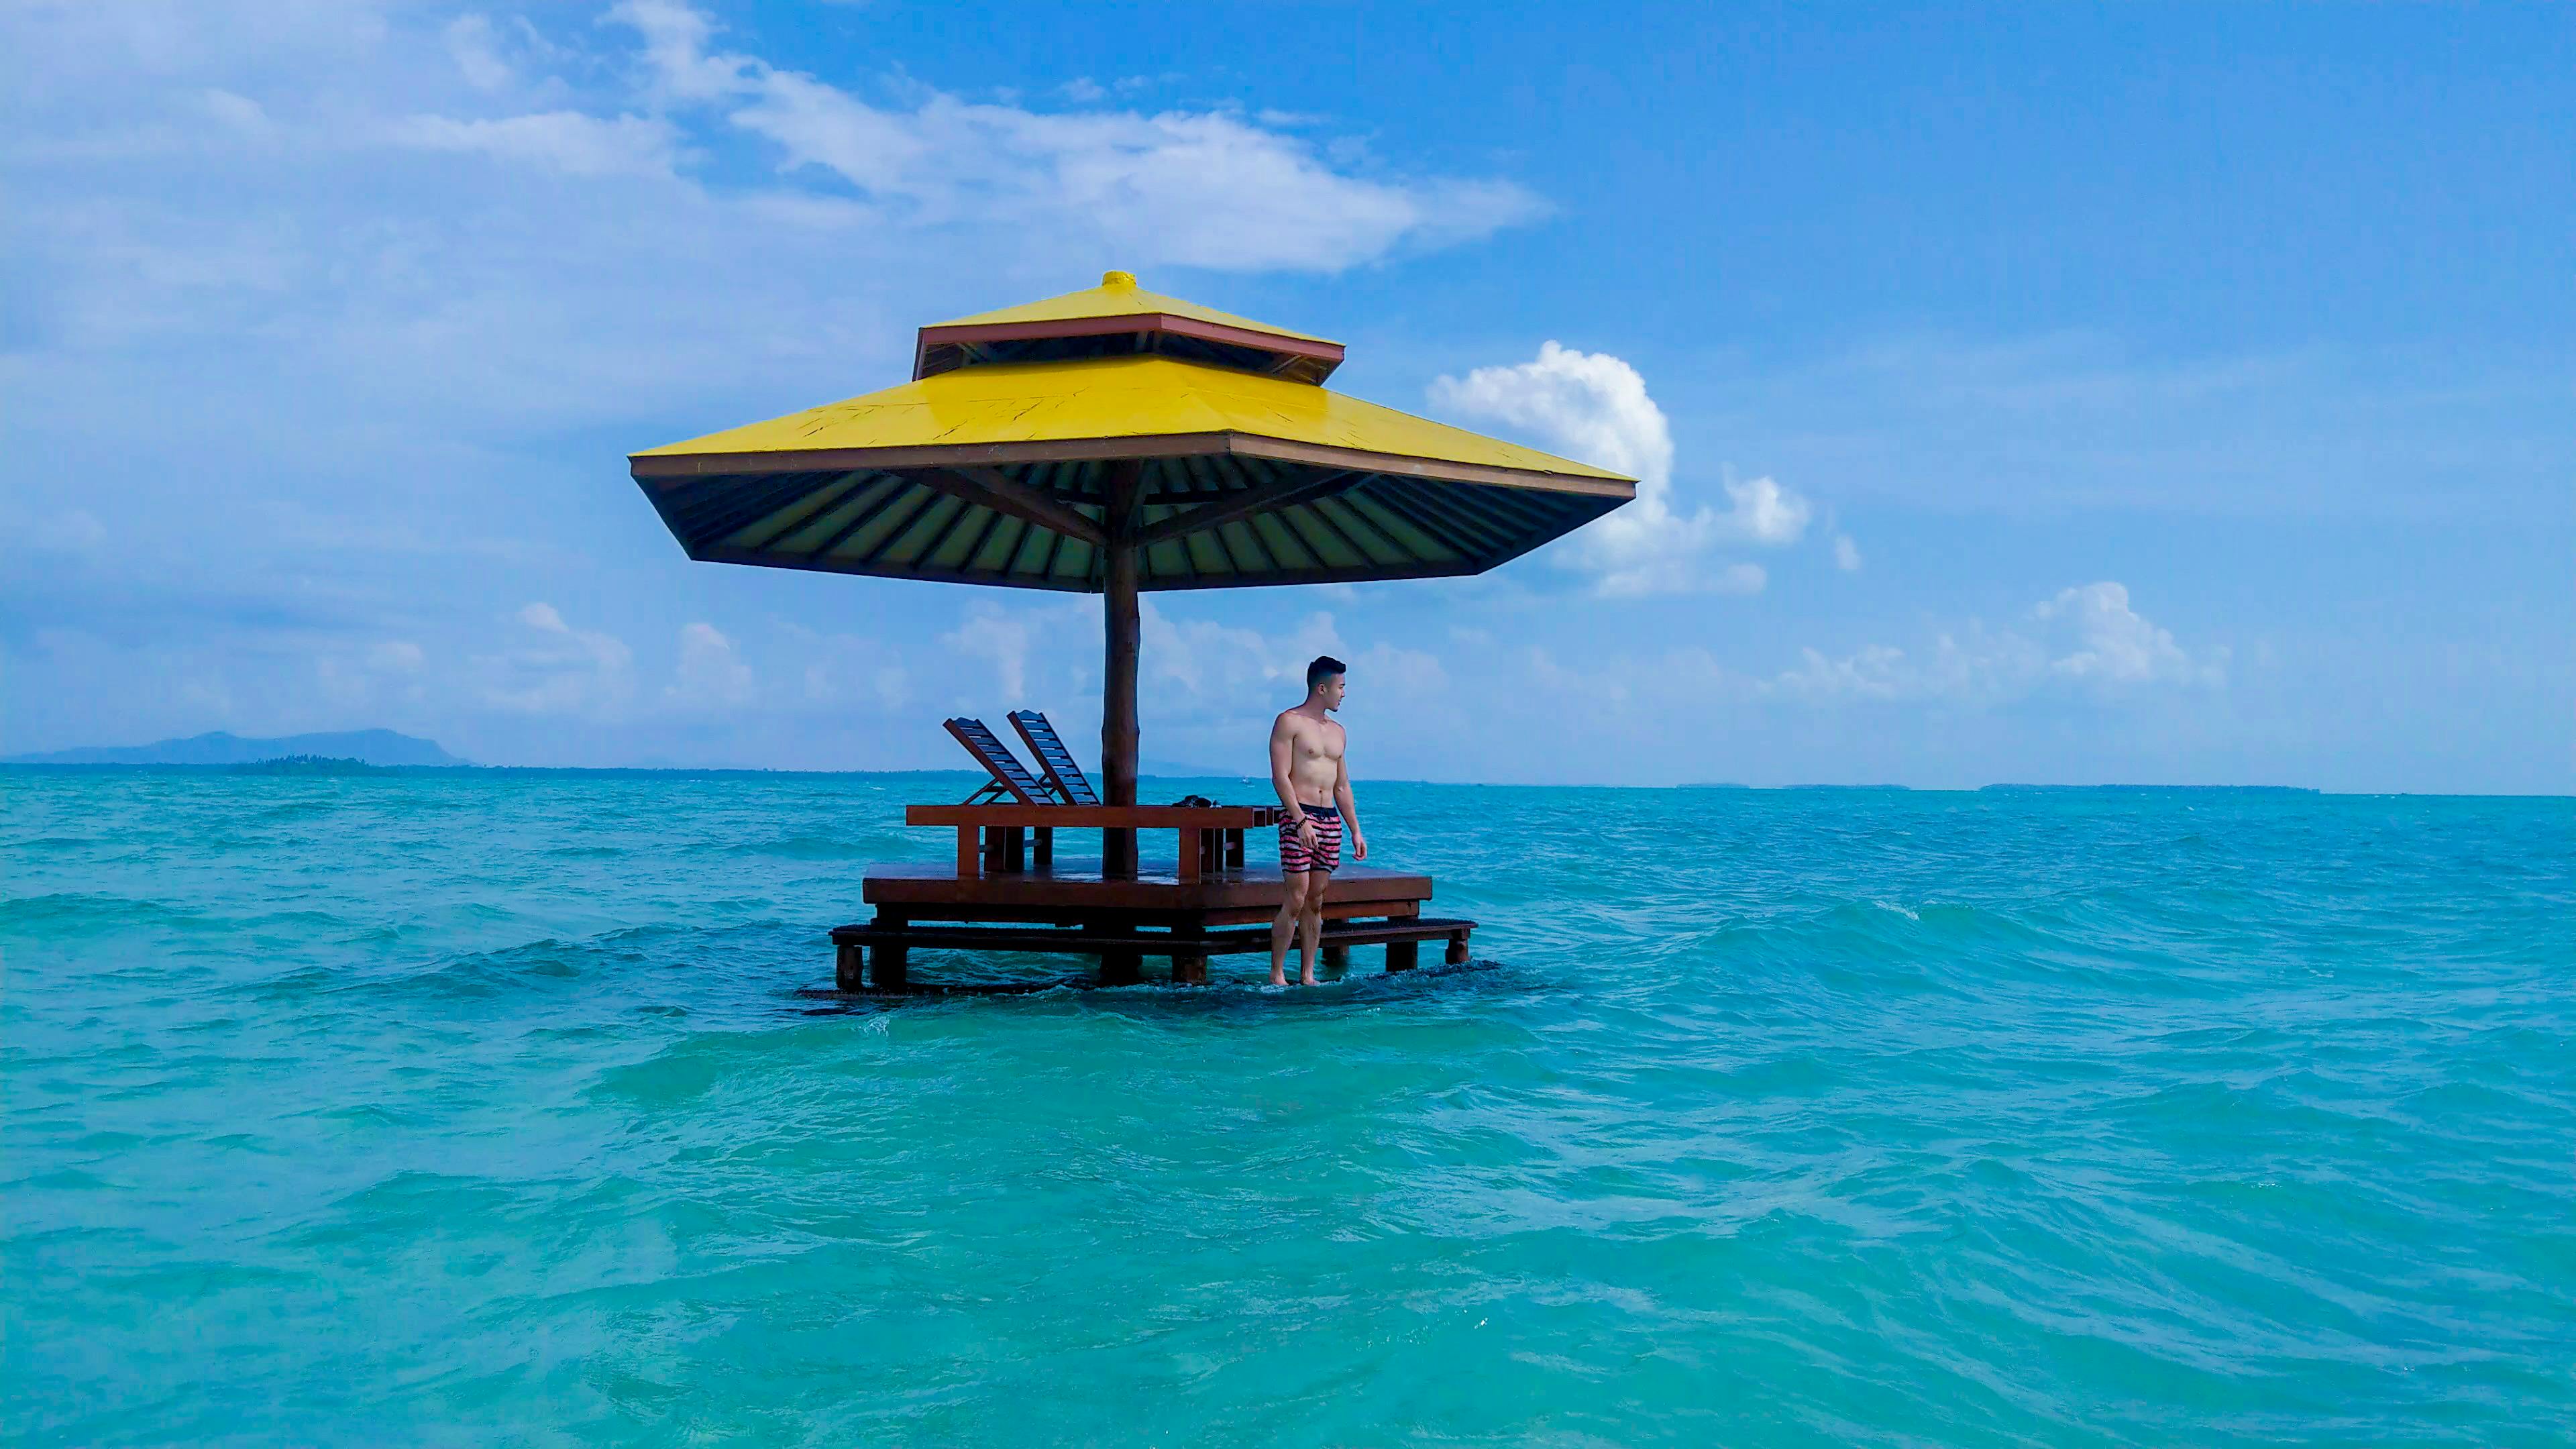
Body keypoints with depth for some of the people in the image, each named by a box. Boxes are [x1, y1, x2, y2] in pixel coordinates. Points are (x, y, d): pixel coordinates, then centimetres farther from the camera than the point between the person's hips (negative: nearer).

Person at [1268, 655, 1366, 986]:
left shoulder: (1338, 732, 19)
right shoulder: (1289, 722, -3)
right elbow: (1280, 776, -11)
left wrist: (1355, 830, 17)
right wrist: (1301, 820, -20)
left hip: (1331, 821, 7)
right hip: (1299, 817, -7)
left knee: (1316, 902, 6)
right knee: (1296, 899, -10)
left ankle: (1308, 976, 9)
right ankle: (1277, 975, -3)